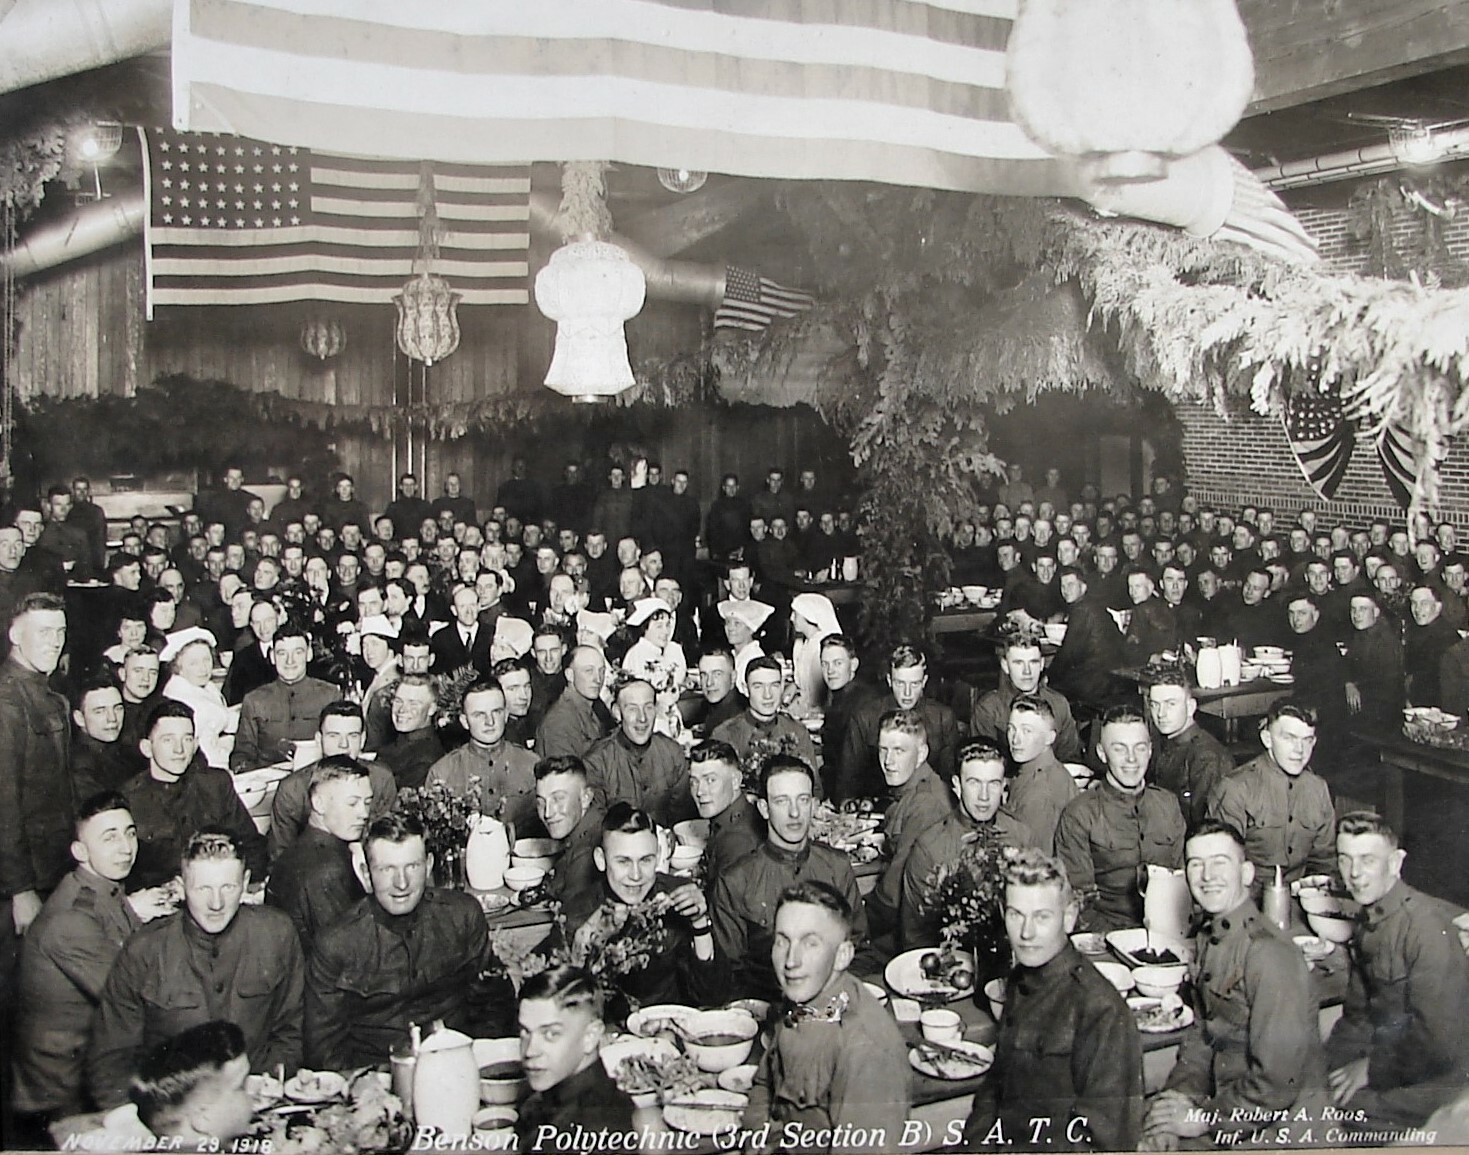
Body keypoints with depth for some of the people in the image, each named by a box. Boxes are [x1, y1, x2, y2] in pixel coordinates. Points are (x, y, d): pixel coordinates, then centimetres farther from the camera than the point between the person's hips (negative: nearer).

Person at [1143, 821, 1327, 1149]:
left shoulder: (1271, 955, -22)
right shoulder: (1207, 939, 7)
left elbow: (1278, 1080, -22)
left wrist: (1205, 1119, -14)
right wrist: (1178, 1095, -5)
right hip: (1227, 1103, 7)